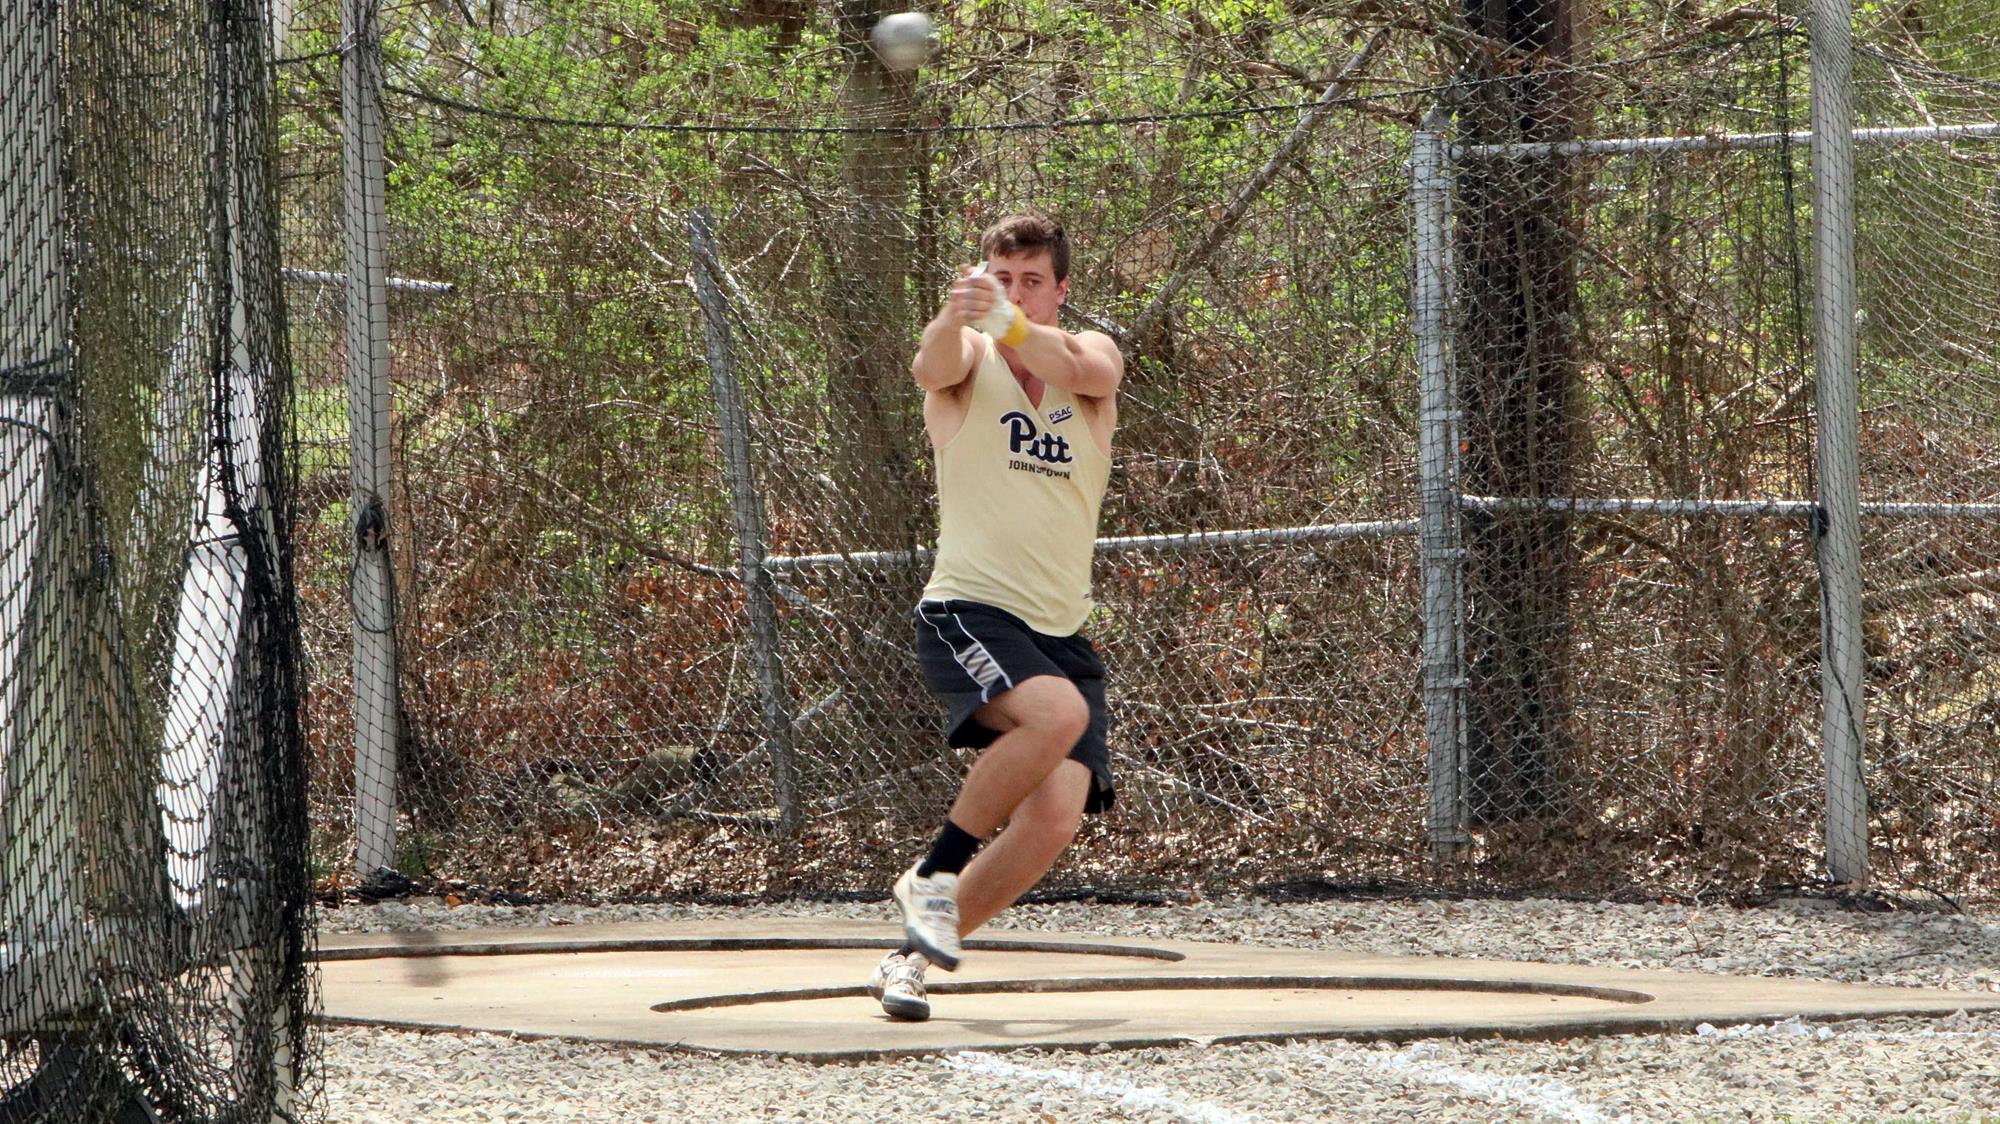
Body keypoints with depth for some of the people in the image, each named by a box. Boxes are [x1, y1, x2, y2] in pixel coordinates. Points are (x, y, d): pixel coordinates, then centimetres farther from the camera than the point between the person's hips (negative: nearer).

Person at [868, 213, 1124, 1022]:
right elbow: (932, 367, -24)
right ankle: (935, 872, -14)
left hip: (1060, 634, 4)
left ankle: (911, 957, 5)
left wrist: (1007, 322, -37)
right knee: (1059, 712, -33)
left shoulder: (1094, 356, 8)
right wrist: (956, 317, -48)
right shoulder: (969, 360, 1)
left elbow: (1076, 370, -17)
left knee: (1055, 818, -14)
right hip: (968, 613, -4)